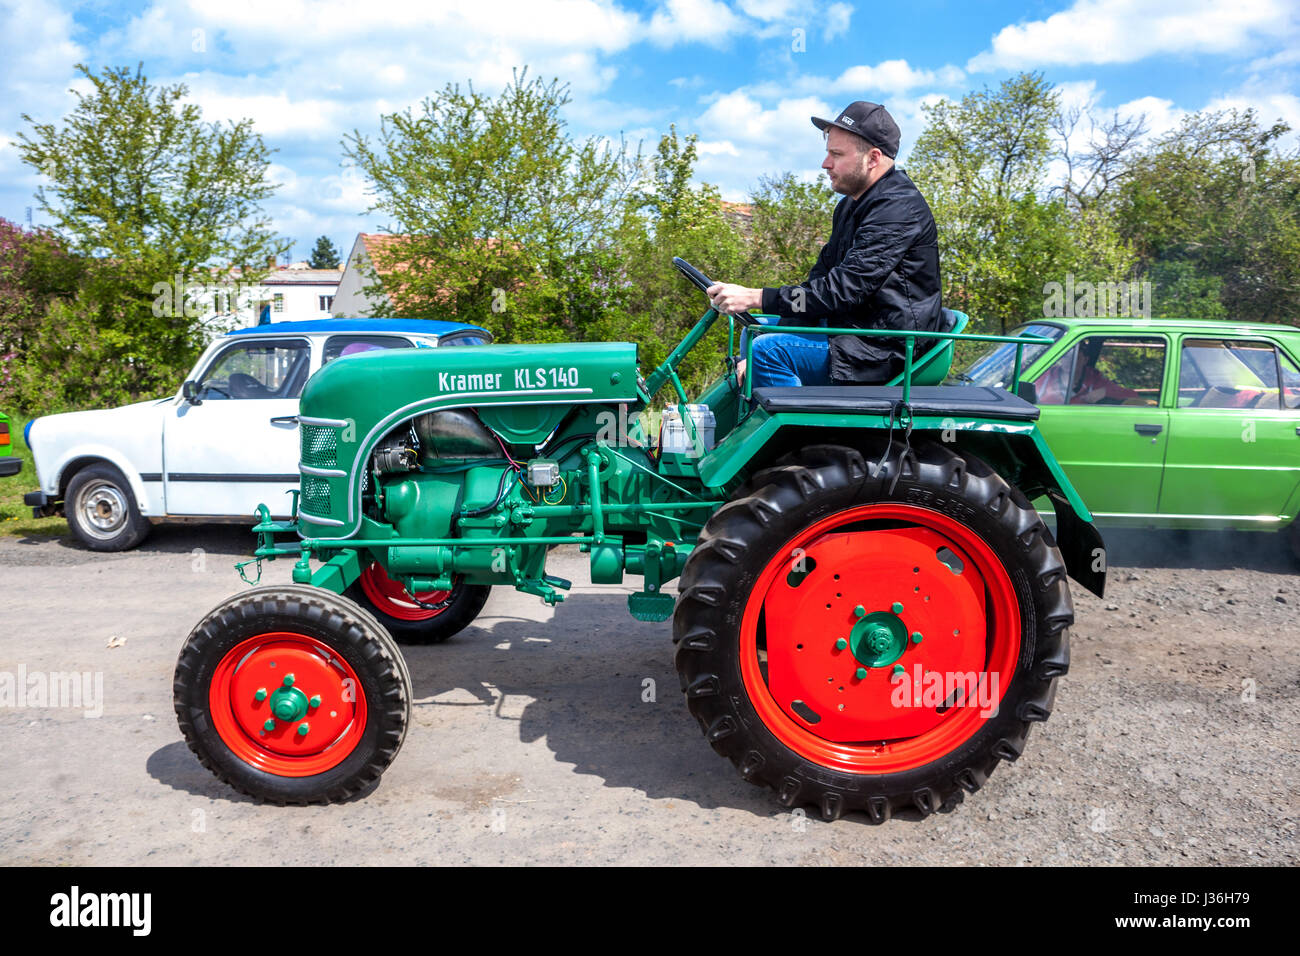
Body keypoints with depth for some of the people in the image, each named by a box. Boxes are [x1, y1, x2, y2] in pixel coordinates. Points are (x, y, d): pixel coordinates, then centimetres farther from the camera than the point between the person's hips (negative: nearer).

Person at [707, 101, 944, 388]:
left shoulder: (899, 208, -19)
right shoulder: (851, 205, 13)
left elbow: (845, 288, -27)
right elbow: (822, 274, 8)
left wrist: (755, 298, -27)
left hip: (887, 352, -10)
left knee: (767, 351, -24)